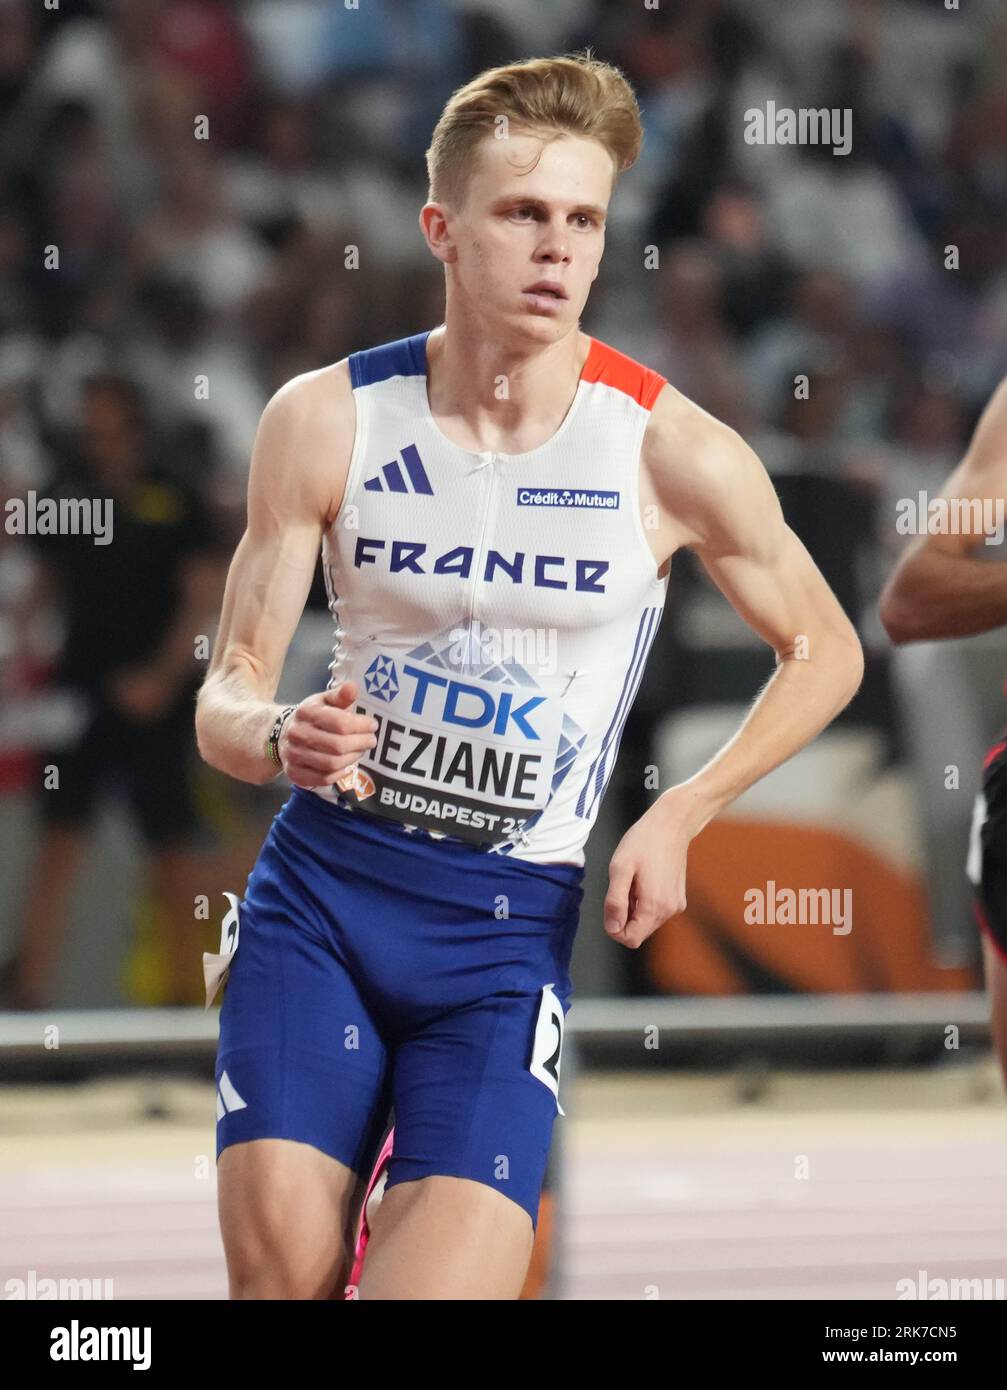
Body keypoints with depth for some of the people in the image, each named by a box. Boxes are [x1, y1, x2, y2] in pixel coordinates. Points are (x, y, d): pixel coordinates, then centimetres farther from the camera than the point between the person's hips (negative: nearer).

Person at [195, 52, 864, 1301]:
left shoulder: (674, 455, -8)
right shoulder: (326, 421, -3)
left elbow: (825, 653, 8)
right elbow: (224, 699, 1)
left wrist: (677, 819, -5)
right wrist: (279, 739, -23)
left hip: (509, 921, -1)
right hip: (320, 882, 1)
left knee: (443, 1287, -17)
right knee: (278, 1269, -9)